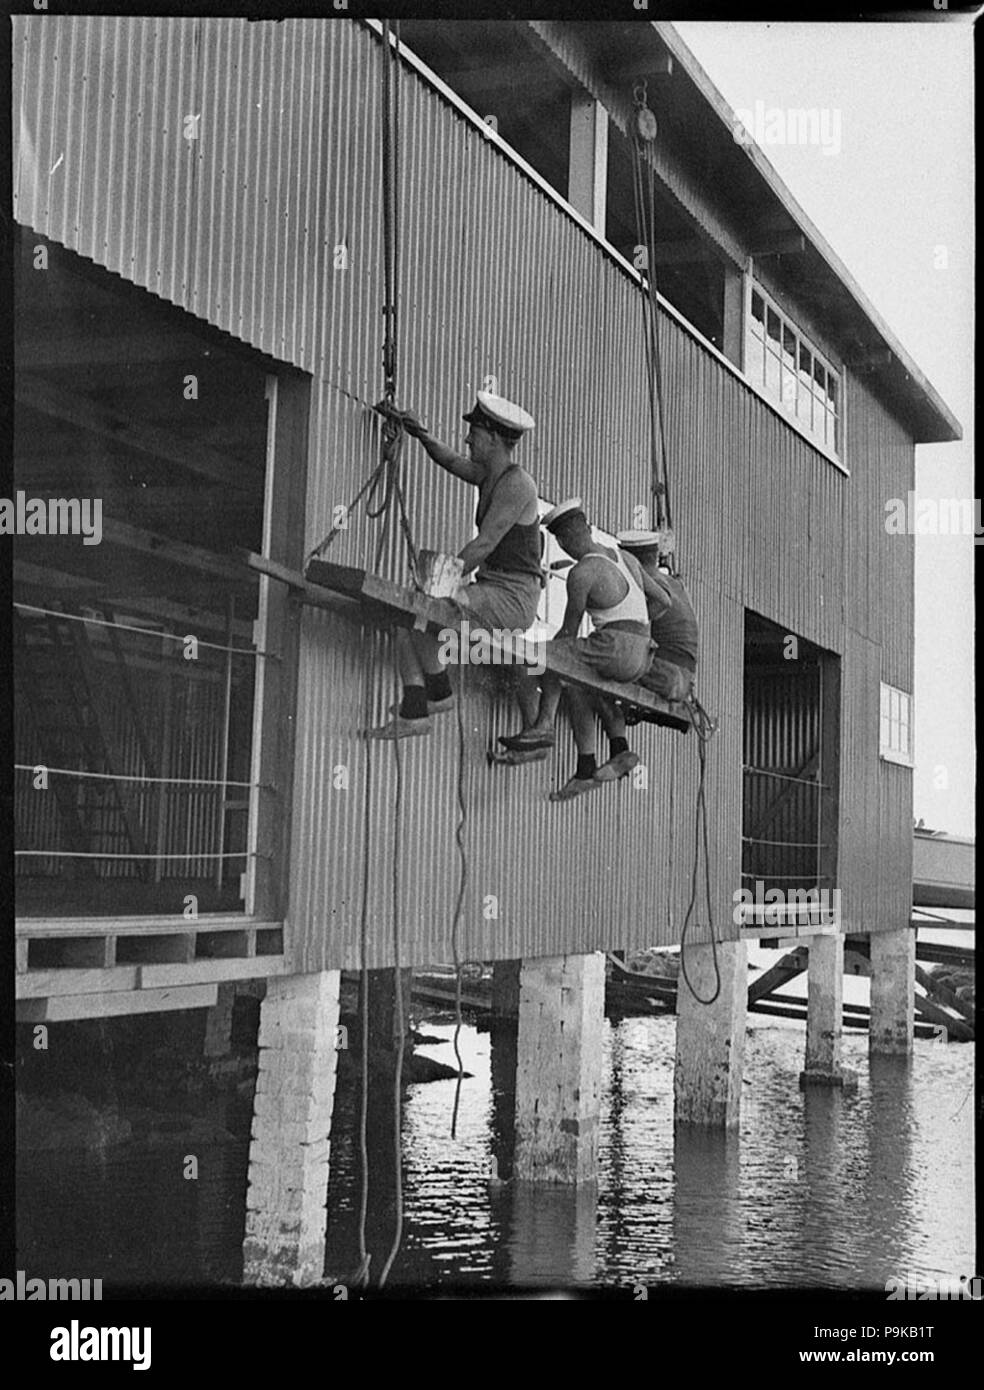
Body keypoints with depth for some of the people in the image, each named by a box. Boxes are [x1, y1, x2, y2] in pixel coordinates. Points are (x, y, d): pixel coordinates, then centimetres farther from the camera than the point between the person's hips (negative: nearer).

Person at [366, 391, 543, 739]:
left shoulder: (516, 483, -16)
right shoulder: (489, 475, 12)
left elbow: (484, 545, -20)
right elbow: (452, 462, 33)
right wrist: (421, 435, 18)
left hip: (514, 598, -9)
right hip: (490, 590, 9)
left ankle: (438, 693, -8)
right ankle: (413, 713, -7)